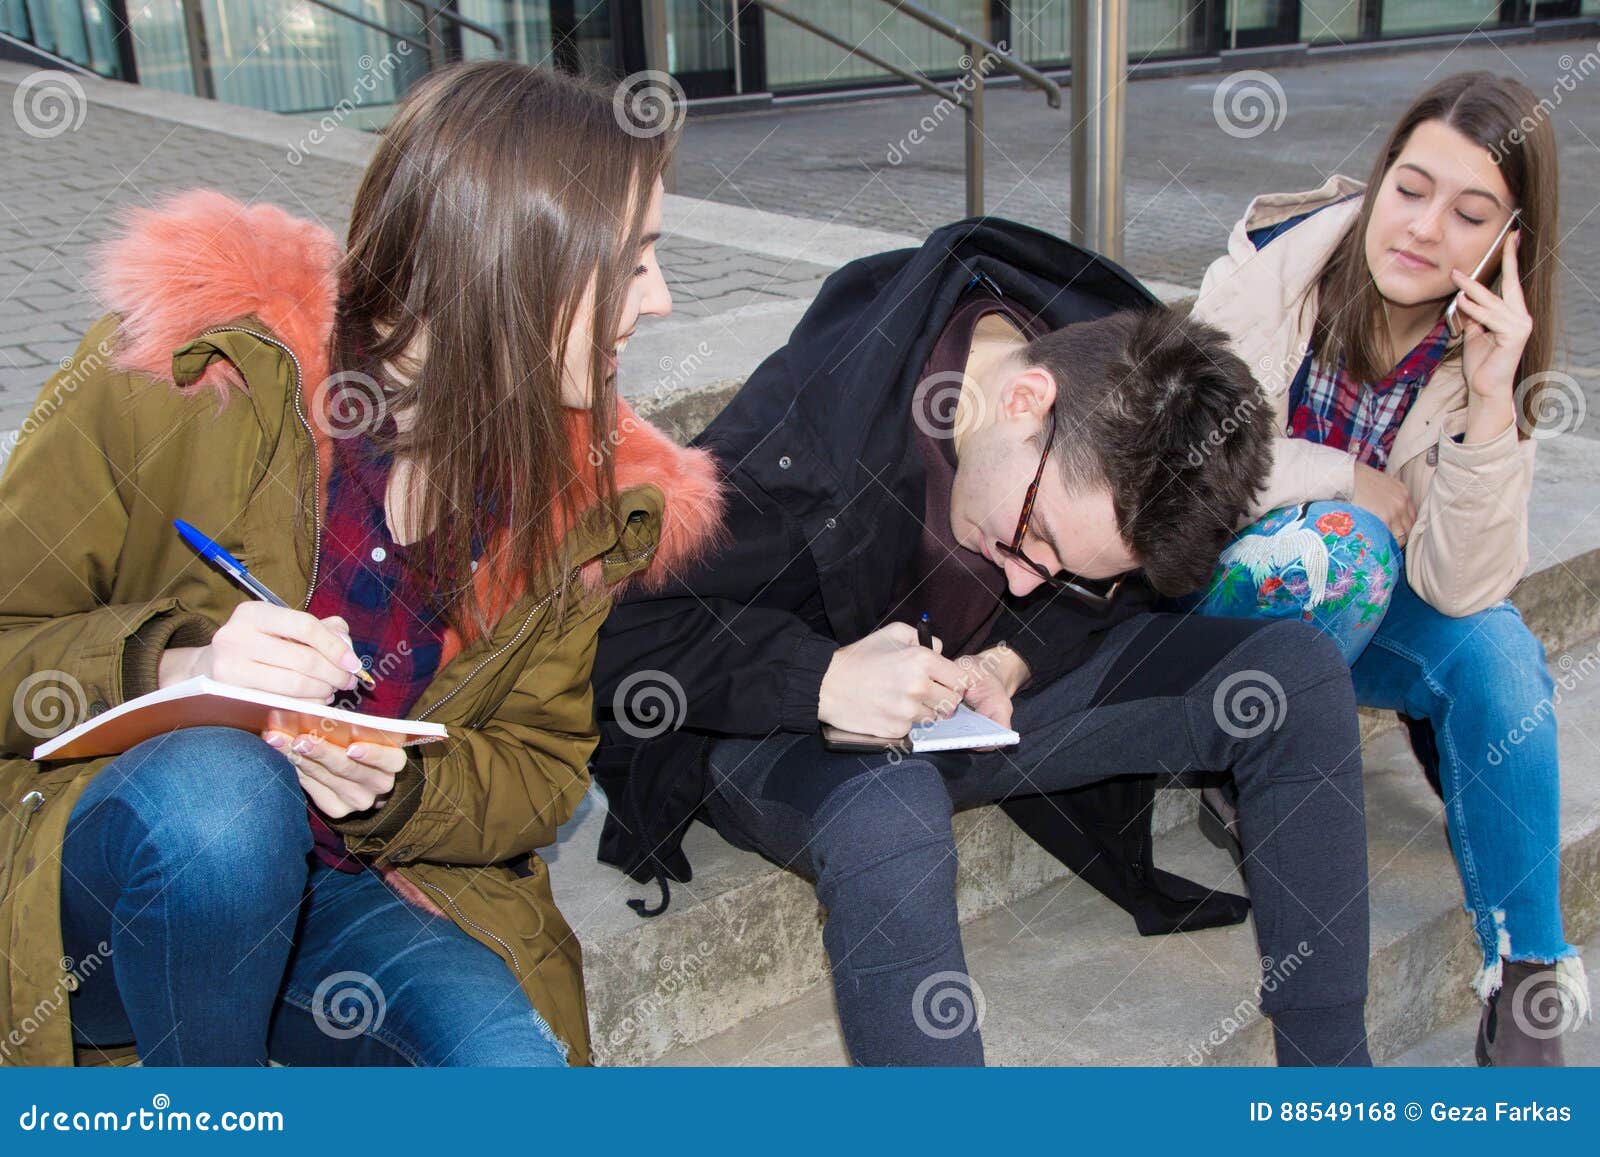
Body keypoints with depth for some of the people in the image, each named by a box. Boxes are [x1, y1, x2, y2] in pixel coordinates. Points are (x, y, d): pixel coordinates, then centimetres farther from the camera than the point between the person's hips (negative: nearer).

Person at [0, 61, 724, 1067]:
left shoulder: (591, 496, -2)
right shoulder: (191, 361, -13)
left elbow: (543, 763, 5)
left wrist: (400, 791, -17)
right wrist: (169, 668, -27)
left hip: (353, 894, 2)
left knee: (511, 1055, -25)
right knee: (223, 794, -36)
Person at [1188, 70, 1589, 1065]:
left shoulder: (1490, 355, -9)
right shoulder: (1274, 261, -17)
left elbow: (1461, 588, -18)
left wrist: (1490, 402, -28)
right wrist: (1357, 482, -18)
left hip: (1363, 611, 3)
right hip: (1222, 590, -3)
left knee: (1496, 648, -26)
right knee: (1342, 541, -33)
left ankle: (1526, 983, -15)